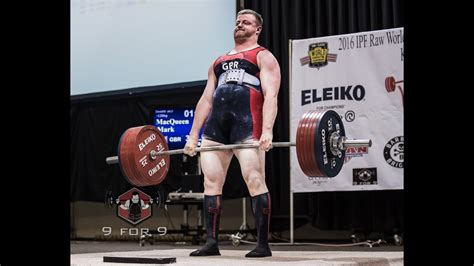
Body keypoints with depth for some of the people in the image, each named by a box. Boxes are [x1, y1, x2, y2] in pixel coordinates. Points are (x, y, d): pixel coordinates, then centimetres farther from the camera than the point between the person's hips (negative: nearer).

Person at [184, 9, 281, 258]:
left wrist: (267, 130, -20)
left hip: (247, 124, -6)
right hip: (216, 125, 6)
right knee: (211, 182, 0)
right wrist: (193, 135, 14)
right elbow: (206, 99, 24)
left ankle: (263, 244, -8)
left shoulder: (263, 57, 10)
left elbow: (270, 95, -5)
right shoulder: (219, 62, 29)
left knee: (254, 180, -11)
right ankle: (211, 242, 5)